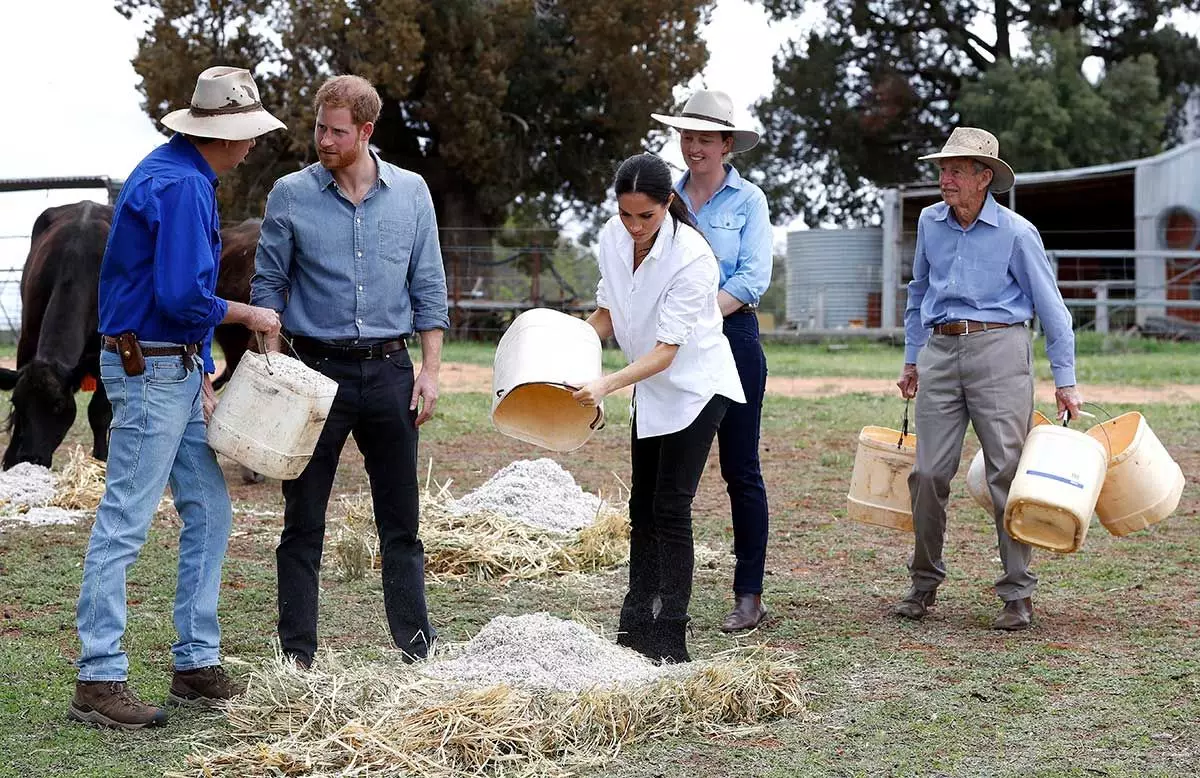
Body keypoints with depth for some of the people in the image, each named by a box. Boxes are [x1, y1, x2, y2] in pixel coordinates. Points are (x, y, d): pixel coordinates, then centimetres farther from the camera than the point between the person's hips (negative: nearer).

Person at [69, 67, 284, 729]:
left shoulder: (177, 174, 16)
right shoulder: (182, 185, -17)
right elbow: (184, 297, -24)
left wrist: (203, 371, 13)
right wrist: (247, 315, -7)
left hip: (178, 369, 11)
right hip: (149, 369, -11)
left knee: (209, 512, 12)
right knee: (125, 522, -7)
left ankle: (198, 665, 18)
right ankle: (98, 681, -4)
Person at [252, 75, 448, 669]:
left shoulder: (410, 192, 4)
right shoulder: (291, 195, -1)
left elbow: (427, 287, 8)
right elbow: (268, 286, 3)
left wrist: (430, 370, 2)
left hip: (389, 371, 2)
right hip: (316, 369, -1)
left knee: (401, 519, 7)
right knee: (304, 520, 2)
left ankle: (416, 646, 16)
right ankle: (297, 654, 11)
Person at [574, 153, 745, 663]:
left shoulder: (692, 258, -28)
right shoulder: (613, 237, -8)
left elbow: (666, 351, -29)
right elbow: (608, 312, 7)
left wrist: (606, 386, -40)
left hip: (696, 386, -7)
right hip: (651, 387, 7)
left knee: (670, 507, -12)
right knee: (642, 506, 11)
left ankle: (669, 640, -8)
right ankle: (636, 626, 19)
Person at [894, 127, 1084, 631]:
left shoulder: (1016, 233, -4)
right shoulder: (930, 223, 9)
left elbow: (1050, 307, 0)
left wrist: (1065, 380, -2)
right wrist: (912, 358, 23)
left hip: (999, 349, -4)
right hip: (940, 352, 4)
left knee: (1007, 470, -4)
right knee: (929, 471, 2)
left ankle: (1018, 594, 3)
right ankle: (924, 583, 17)